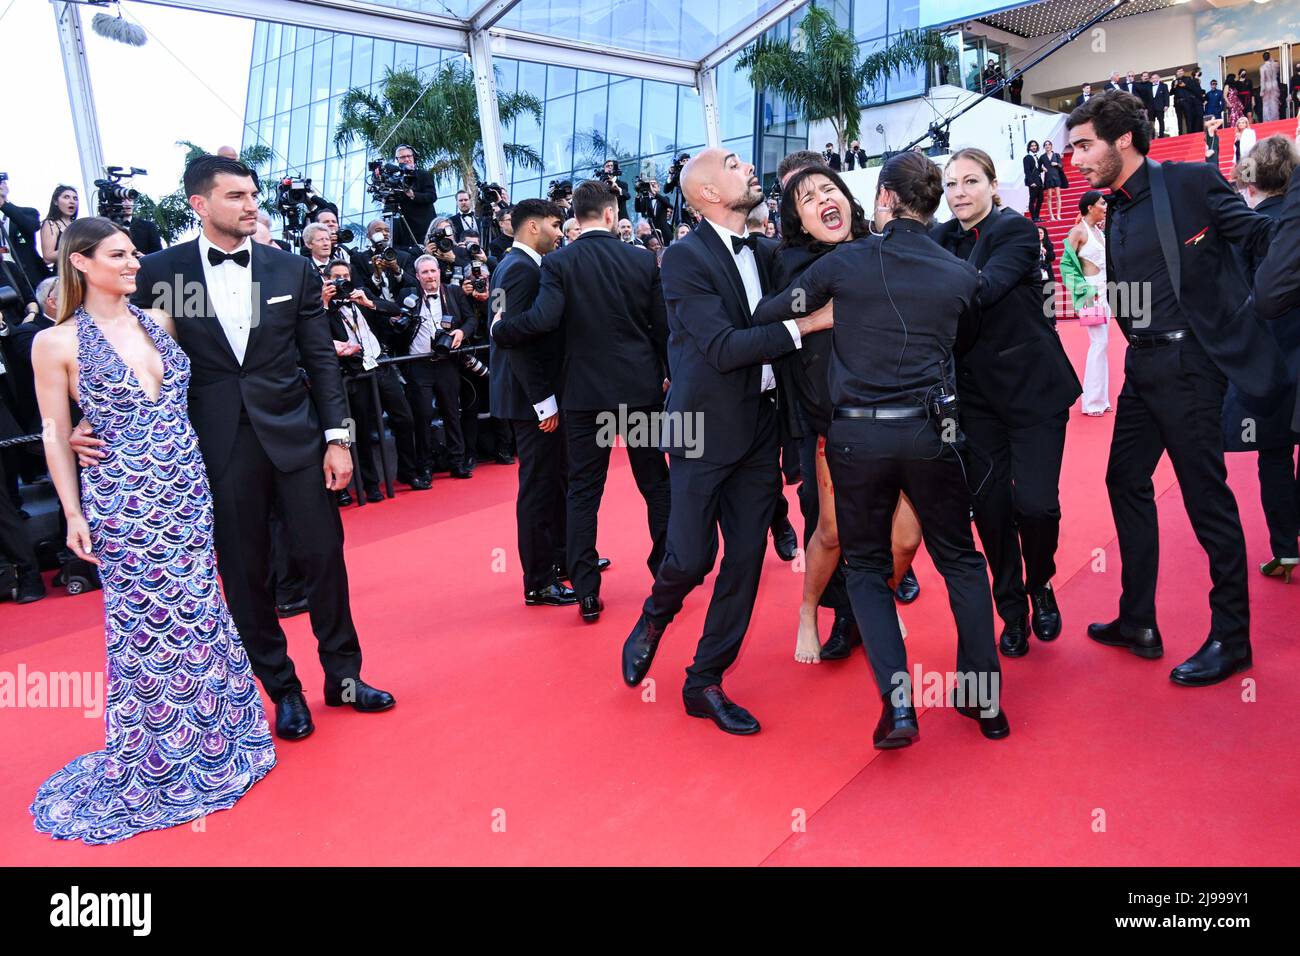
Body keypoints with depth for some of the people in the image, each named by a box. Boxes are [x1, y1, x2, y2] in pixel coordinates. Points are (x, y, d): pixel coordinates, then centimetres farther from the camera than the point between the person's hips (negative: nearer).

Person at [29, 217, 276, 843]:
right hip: (122, 502, -4)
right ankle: (155, 765, 25)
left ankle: (213, 738, 30)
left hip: (189, 492, 5)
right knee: (146, 626, 5)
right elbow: (56, 435, -2)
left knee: (201, 615, 11)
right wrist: (73, 514, -4)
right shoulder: (56, 343, -7)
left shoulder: (159, 321, 6)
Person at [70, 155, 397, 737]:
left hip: (294, 434, 1)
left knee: (323, 552, 4)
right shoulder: (158, 272, 0)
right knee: (244, 573, 7)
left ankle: (343, 675, 21)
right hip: (219, 444, 0)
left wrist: (337, 437, -2)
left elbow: (321, 359, 3)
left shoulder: (292, 270, 4)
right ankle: (283, 690, 23)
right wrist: (97, 423, -7)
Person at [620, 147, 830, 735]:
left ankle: (705, 682, 19)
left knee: (745, 561, 6)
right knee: (693, 557, -5)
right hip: (705, 428, -6)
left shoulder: (763, 253, 12)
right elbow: (724, 348, -18)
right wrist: (803, 325, -21)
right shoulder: (685, 257, -9)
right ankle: (654, 619, 30)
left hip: (759, 429, 6)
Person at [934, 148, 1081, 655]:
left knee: (1035, 504, -10)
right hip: (976, 393, 4)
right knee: (990, 508, 3)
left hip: (1032, 384, -4)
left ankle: (1040, 586, 20)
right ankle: (1012, 609, 21)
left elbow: (984, 288, -24)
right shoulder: (940, 239, 7)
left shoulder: (1016, 229, -7)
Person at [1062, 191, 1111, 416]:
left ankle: (1100, 398, 17)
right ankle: (1092, 402, -2)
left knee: (1101, 344, 10)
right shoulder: (1079, 231, -10)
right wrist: (1085, 289, -16)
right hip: (1091, 293, -8)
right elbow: (1066, 264, -13)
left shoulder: (1099, 230, 13)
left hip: (1105, 291, 8)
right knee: (1099, 344, -10)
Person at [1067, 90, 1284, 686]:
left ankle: (1231, 639, 14)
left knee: (1206, 495, -2)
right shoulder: (1111, 212, 12)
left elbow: (1264, 240, -6)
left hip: (1189, 361, -8)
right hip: (1144, 367, 8)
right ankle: (1138, 622, 25)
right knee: (1126, 482, 12)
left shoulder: (1190, 183, -7)